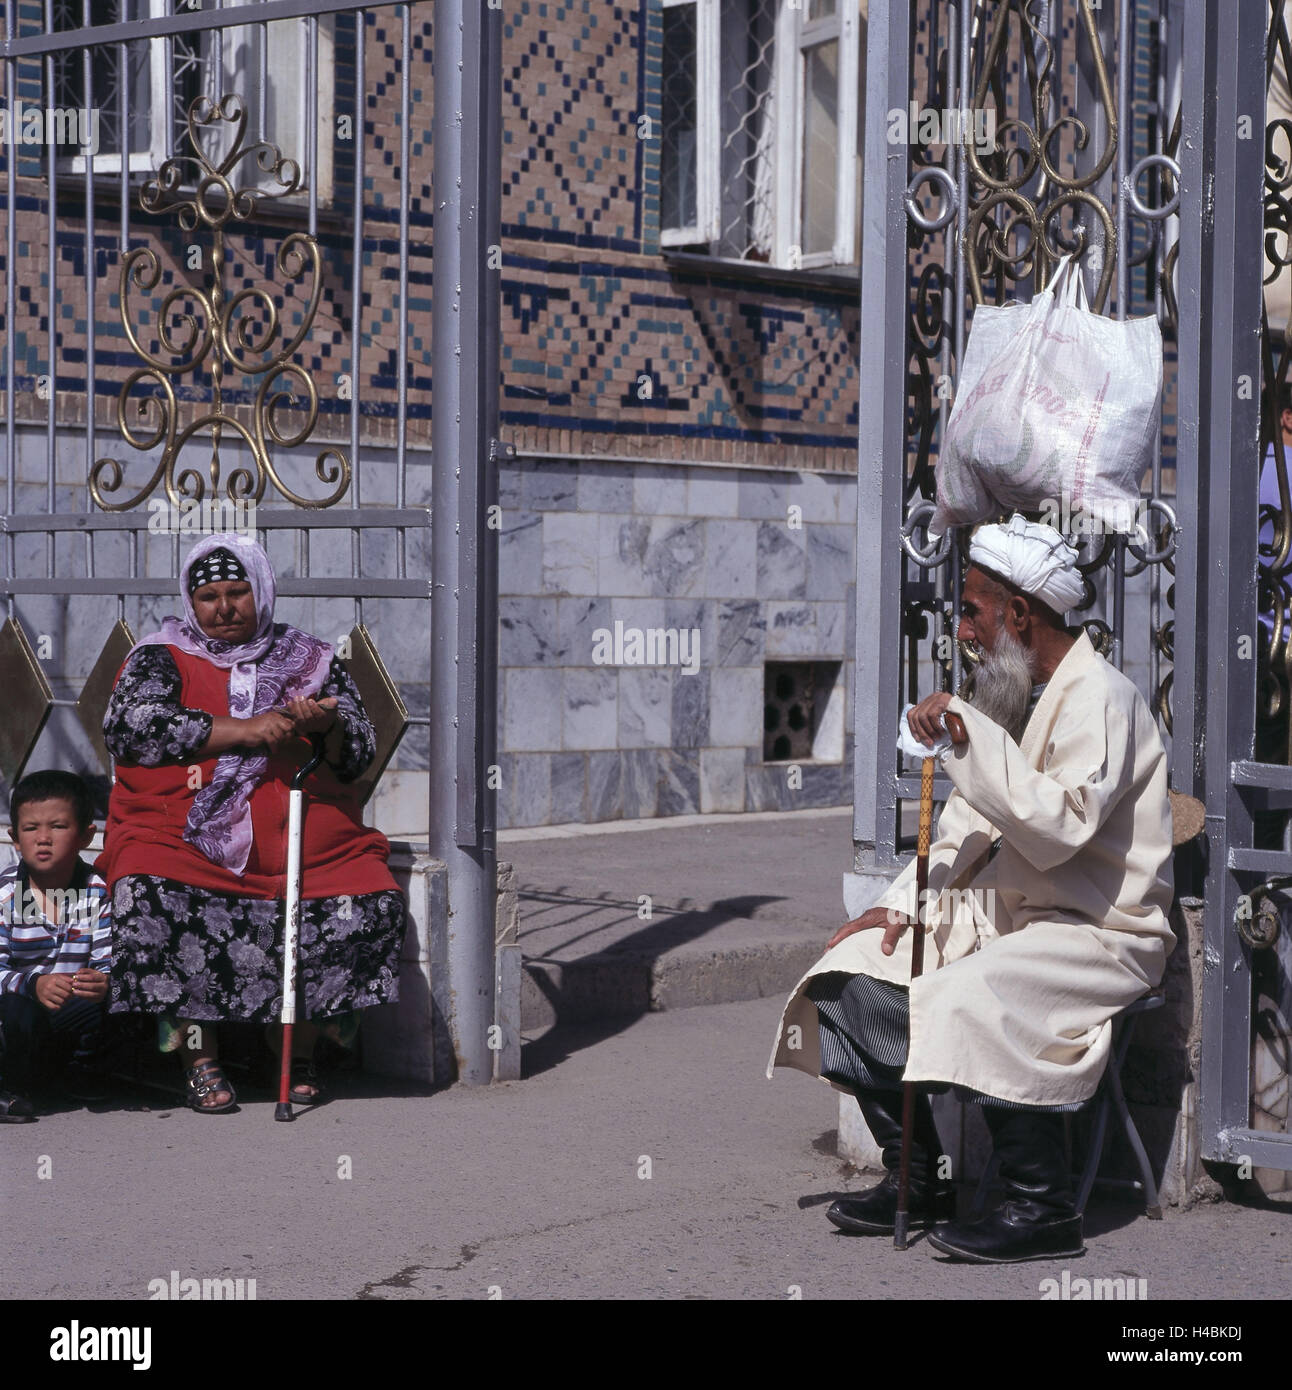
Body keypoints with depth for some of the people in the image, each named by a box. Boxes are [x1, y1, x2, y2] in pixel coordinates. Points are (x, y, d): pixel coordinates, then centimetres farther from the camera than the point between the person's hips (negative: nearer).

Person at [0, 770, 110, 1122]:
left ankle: (82, 1074, 6)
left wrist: (104, 982, -37)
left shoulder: (99, 892, -5)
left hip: (74, 1012, 3)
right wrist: (33, 985, -37)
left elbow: (109, 962, -12)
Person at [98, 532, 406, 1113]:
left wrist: (327, 727, -13)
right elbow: (128, 726, -10)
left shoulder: (313, 660, 18)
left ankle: (298, 1043, -3)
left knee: (374, 907, -23)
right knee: (148, 902, -32)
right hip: (184, 842, -2)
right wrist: (244, 730, -13)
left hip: (308, 850, 2)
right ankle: (199, 1054, -15)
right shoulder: (162, 657, 11)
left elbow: (360, 753, 12)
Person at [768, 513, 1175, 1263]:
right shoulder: (1011, 696, 13)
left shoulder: (1100, 699, -15)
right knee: (852, 980, 0)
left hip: (1101, 933, -9)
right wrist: (904, 904, 6)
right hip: (1006, 914, 9)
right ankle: (919, 1181, 8)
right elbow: (969, 830, 19)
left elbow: (1058, 828, -30)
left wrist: (968, 735, -28)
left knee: (971, 998, -35)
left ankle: (1046, 1208, -21)